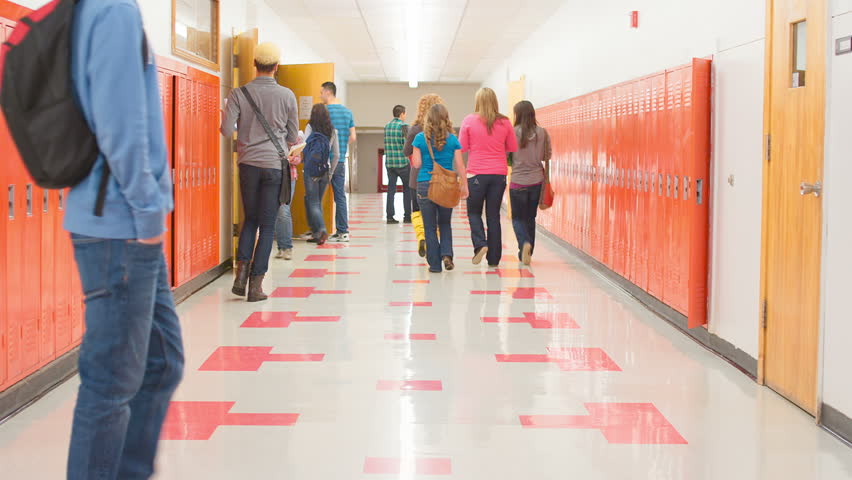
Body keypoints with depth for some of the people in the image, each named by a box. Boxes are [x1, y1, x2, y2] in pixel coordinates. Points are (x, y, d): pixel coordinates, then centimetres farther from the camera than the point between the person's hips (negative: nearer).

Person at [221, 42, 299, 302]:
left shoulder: (238, 94, -2)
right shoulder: (287, 95, -1)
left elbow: (227, 130, -8)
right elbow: (293, 137, 5)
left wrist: (224, 116, 14)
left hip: (248, 163, 1)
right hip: (275, 164, -1)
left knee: (250, 220, 17)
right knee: (267, 225, 3)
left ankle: (242, 271, 1)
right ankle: (256, 284, 2)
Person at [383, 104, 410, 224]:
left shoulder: (386, 126, 10)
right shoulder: (403, 125, -9)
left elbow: (385, 144, 13)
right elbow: (406, 144, -13)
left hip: (389, 162, 5)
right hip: (402, 162, -5)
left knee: (391, 189, 5)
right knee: (407, 188, 7)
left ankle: (390, 216, 1)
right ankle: (407, 216, 7)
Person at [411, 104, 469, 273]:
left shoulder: (420, 138, -4)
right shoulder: (452, 139, 0)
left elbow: (417, 164, -4)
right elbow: (460, 166, -1)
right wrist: (464, 186, 7)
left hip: (425, 186, -1)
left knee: (430, 227, 6)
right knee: (445, 223, 18)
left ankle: (435, 264, 6)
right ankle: (447, 254, -2)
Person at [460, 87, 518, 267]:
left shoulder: (469, 120, -5)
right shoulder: (505, 123, 0)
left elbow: (462, 147, -2)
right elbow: (513, 148, 8)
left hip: (476, 173, -2)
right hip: (499, 174, 2)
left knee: (474, 212, 14)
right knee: (494, 215, 9)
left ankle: (480, 244, -9)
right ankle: (494, 258, 11)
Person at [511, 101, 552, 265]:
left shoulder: (513, 132, -12)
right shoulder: (543, 133, -3)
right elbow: (548, 156, 5)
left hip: (518, 182, -3)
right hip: (537, 181, 3)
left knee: (518, 218, 8)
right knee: (530, 218, 16)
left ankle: (525, 242, -18)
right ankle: (527, 253, 20)